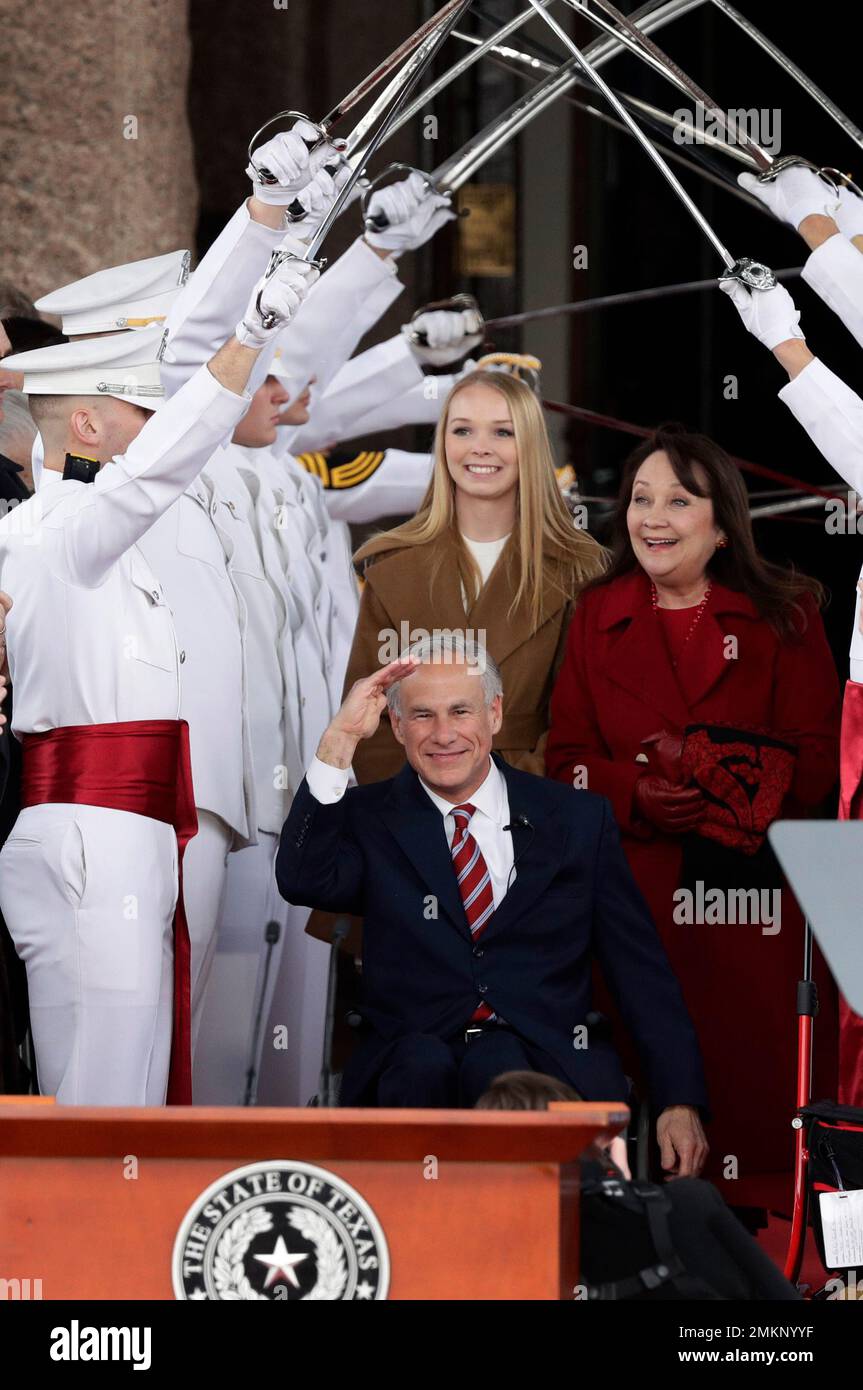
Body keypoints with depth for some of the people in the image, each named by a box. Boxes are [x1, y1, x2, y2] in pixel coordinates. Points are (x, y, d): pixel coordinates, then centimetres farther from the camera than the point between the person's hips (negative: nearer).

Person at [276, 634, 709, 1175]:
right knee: (425, 1065, -34)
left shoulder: (578, 820, 14)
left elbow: (643, 970, 12)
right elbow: (302, 880, -9)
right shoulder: (370, 819, 13)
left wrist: (680, 1102, 2)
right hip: (409, 1064, 0)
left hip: (550, 1061, 0)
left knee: (495, 1065, -34)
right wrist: (340, 740, -10)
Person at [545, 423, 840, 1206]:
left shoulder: (784, 616, 5)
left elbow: (817, 762, -2)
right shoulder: (599, 617, 12)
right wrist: (638, 794, -14)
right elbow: (569, 759, 6)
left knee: (752, 1083, -5)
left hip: (751, 902, -1)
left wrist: (717, 774, -18)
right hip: (632, 899, 1)